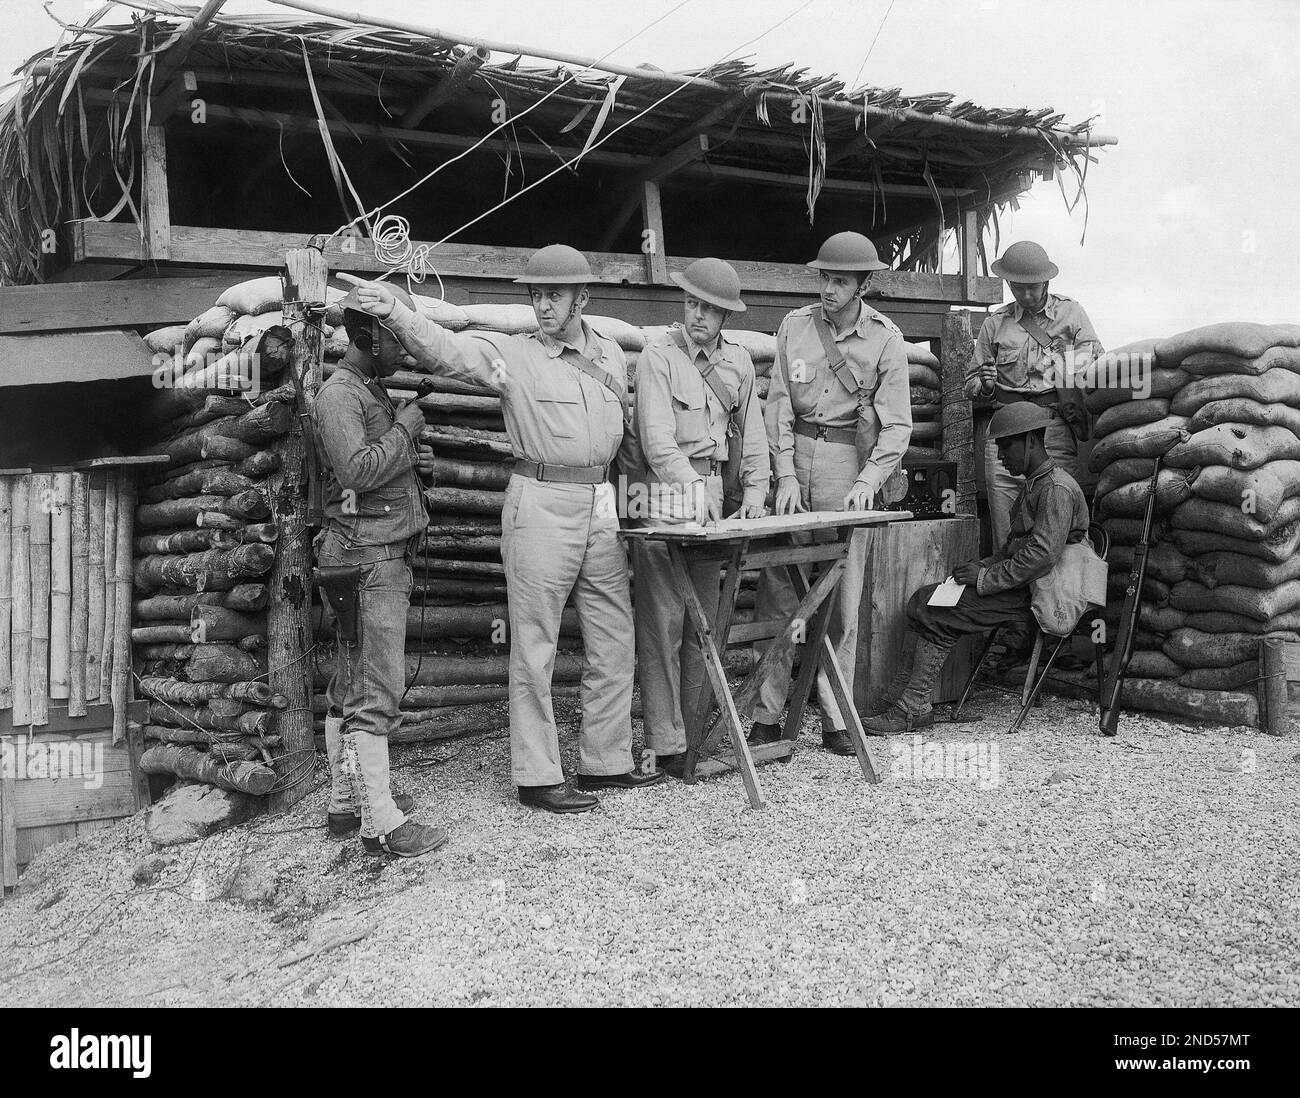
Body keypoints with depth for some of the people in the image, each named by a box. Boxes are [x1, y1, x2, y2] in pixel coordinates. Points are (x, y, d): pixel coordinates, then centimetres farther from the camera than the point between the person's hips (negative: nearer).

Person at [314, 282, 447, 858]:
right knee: (377, 692, -9)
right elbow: (359, 469, -24)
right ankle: (382, 823, -5)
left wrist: (415, 461, 7)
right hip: (368, 558, -10)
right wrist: (405, 427, -12)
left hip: (385, 556, 10)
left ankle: (347, 799, 23)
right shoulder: (338, 394, -11)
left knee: (350, 686, 14)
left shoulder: (373, 390, 20)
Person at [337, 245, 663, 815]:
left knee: (615, 644, 11)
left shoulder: (611, 355, 11)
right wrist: (395, 310, -38)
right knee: (535, 648, 0)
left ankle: (605, 760, 25)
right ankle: (538, 775, 10)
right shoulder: (512, 353, -6)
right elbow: (444, 347, -21)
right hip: (541, 506, -6)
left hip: (601, 503, 6)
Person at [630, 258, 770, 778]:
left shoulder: (738, 361, 13)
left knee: (704, 620, 10)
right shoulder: (658, 356, -4)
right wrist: (694, 489, -18)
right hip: (666, 494, -6)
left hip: (714, 493, 6)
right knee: (662, 623, -6)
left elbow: (751, 432, 17)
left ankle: (696, 731, 19)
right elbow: (658, 439, -12)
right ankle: (666, 745, -2)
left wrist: (755, 488, 5)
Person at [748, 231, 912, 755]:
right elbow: (778, 404, 3)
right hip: (794, 456, 1)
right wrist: (786, 475, -7)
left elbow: (897, 425, -2)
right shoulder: (795, 325, 5)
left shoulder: (885, 338, 1)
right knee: (776, 592, -2)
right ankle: (767, 716, 5)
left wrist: (868, 481, -16)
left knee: (842, 599, 1)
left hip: (850, 461, -1)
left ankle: (835, 721, 10)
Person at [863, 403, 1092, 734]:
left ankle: (913, 709, -11)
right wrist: (984, 566, 5)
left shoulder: (1057, 489, -15)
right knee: (923, 600, -2)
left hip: (1034, 597, -10)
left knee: (935, 615, -18)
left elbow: (1041, 556, -24)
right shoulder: (1036, 484, 18)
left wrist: (985, 578, -19)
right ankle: (909, 694, -6)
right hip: (1020, 586, 10)